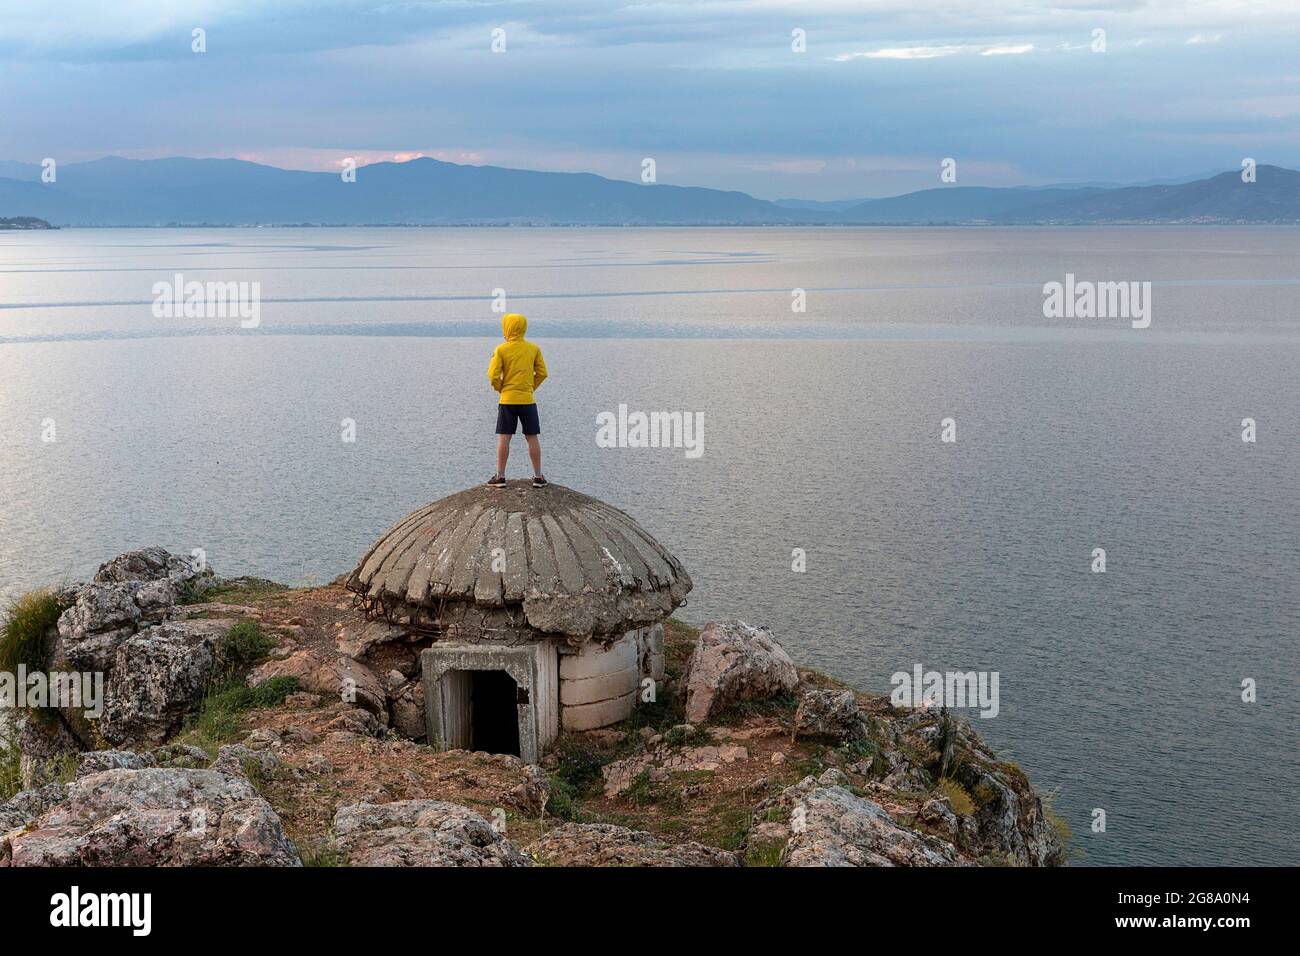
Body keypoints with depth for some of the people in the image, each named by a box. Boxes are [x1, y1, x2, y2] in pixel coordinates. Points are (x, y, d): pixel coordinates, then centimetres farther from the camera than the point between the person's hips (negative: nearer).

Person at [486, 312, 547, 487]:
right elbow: (542, 373, 4)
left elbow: (493, 375, -10)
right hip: (528, 400, 2)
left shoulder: (501, 350, -6)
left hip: (507, 400, -2)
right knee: (532, 438, 7)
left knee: (504, 438, 3)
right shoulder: (534, 349, 2)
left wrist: (501, 388, 7)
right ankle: (538, 477, 9)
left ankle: (500, 476, 4)